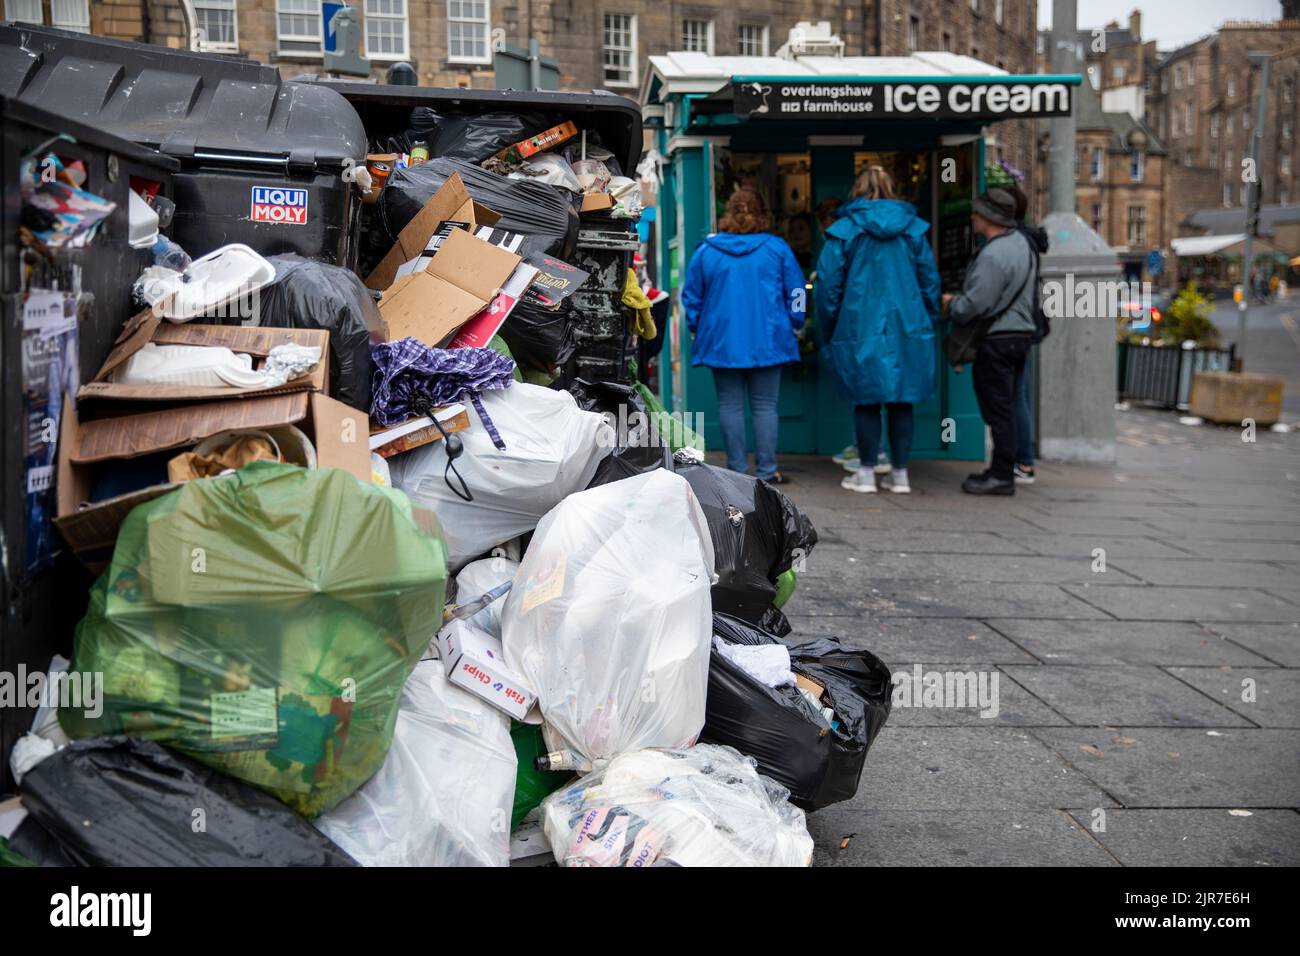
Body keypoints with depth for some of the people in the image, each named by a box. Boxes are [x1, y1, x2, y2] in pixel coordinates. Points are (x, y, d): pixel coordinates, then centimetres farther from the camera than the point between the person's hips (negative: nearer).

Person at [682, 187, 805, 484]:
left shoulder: (706, 251, 2)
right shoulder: (777, 248, 0)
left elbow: (691, 296, 7)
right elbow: (796, 293, 4)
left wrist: (697, 330, 18)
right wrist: (793, 326, 16)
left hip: (721, 341, 0)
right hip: (767, 341, 0)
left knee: (730, 406, 6)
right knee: (764, 406, 4)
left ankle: (737, 469, 8)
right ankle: (767, 470, 4)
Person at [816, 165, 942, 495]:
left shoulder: (844, 230, -2)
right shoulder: (914, 228, 6)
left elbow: (828, 284, -2)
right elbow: (930, 280, 8)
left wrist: (830, 332, 7)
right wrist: (927, 324, 16)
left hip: (860, 329, -2)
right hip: (908, 328, 2)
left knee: (866, 401, 6)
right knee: (901, 400, 8)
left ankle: (866, 473, 9)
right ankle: (901, 473, 12)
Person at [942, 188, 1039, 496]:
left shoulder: (993, 255, -20)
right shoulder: (1021, 242, 13)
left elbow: (973, 305, -22)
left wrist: (951, 303, 0)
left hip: (998, 339, -10)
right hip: (1021, 331, 10)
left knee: (998, 407, -5)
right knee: (1004, 406, 15)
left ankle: (1002, 476, -2)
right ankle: (1002, 470, 21)